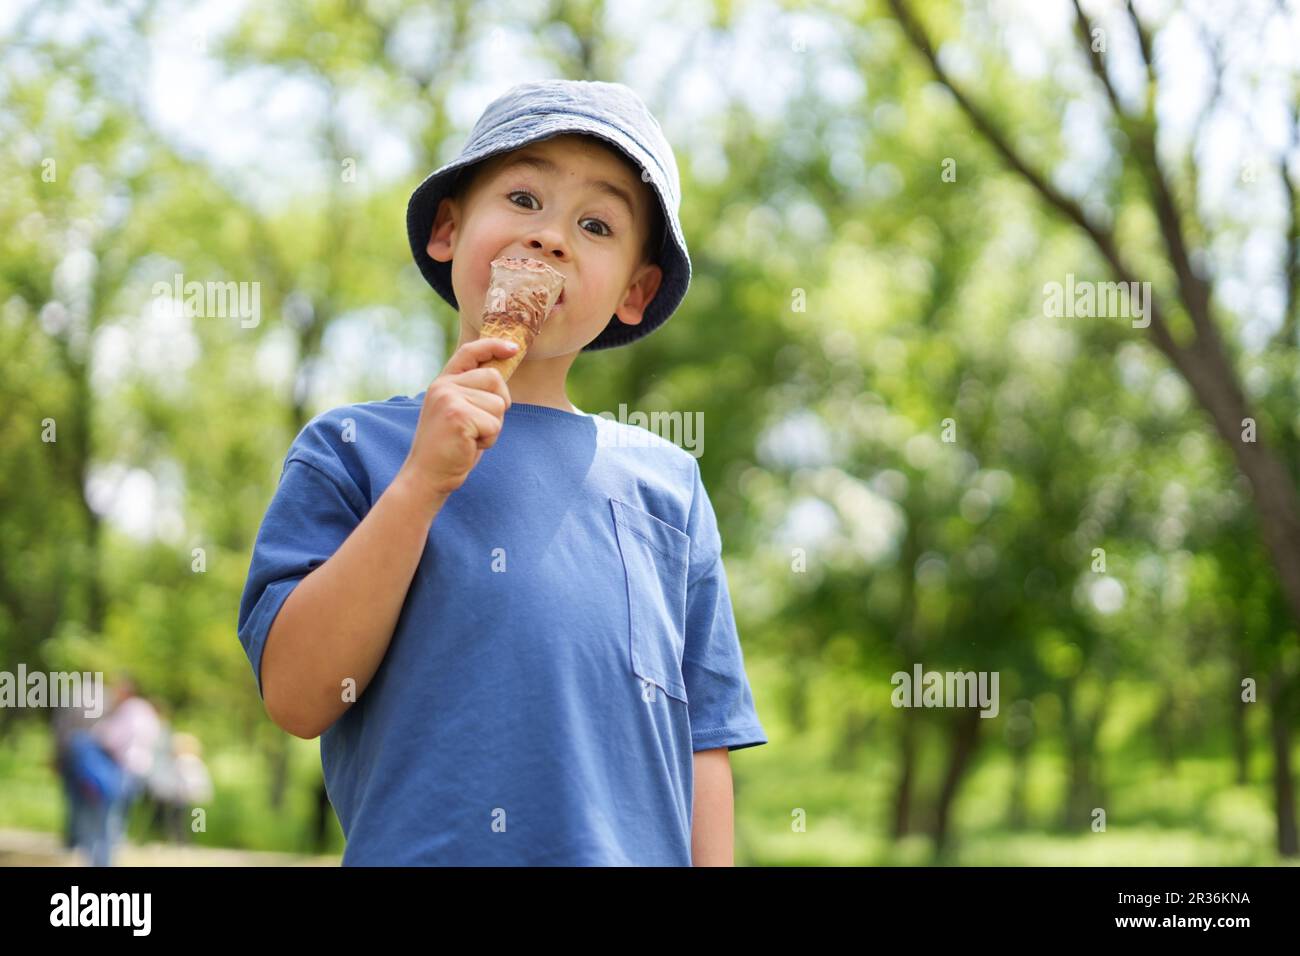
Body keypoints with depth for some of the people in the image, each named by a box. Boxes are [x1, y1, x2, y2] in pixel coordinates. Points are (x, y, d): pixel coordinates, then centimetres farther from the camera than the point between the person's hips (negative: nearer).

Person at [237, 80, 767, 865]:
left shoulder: (668, 486, 10)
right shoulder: (350, 450, 4)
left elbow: (703, 741, 9)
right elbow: (297, 697, -7)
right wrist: (421, 483, -11)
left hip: (634, 848, 2)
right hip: (412, 847, -2)